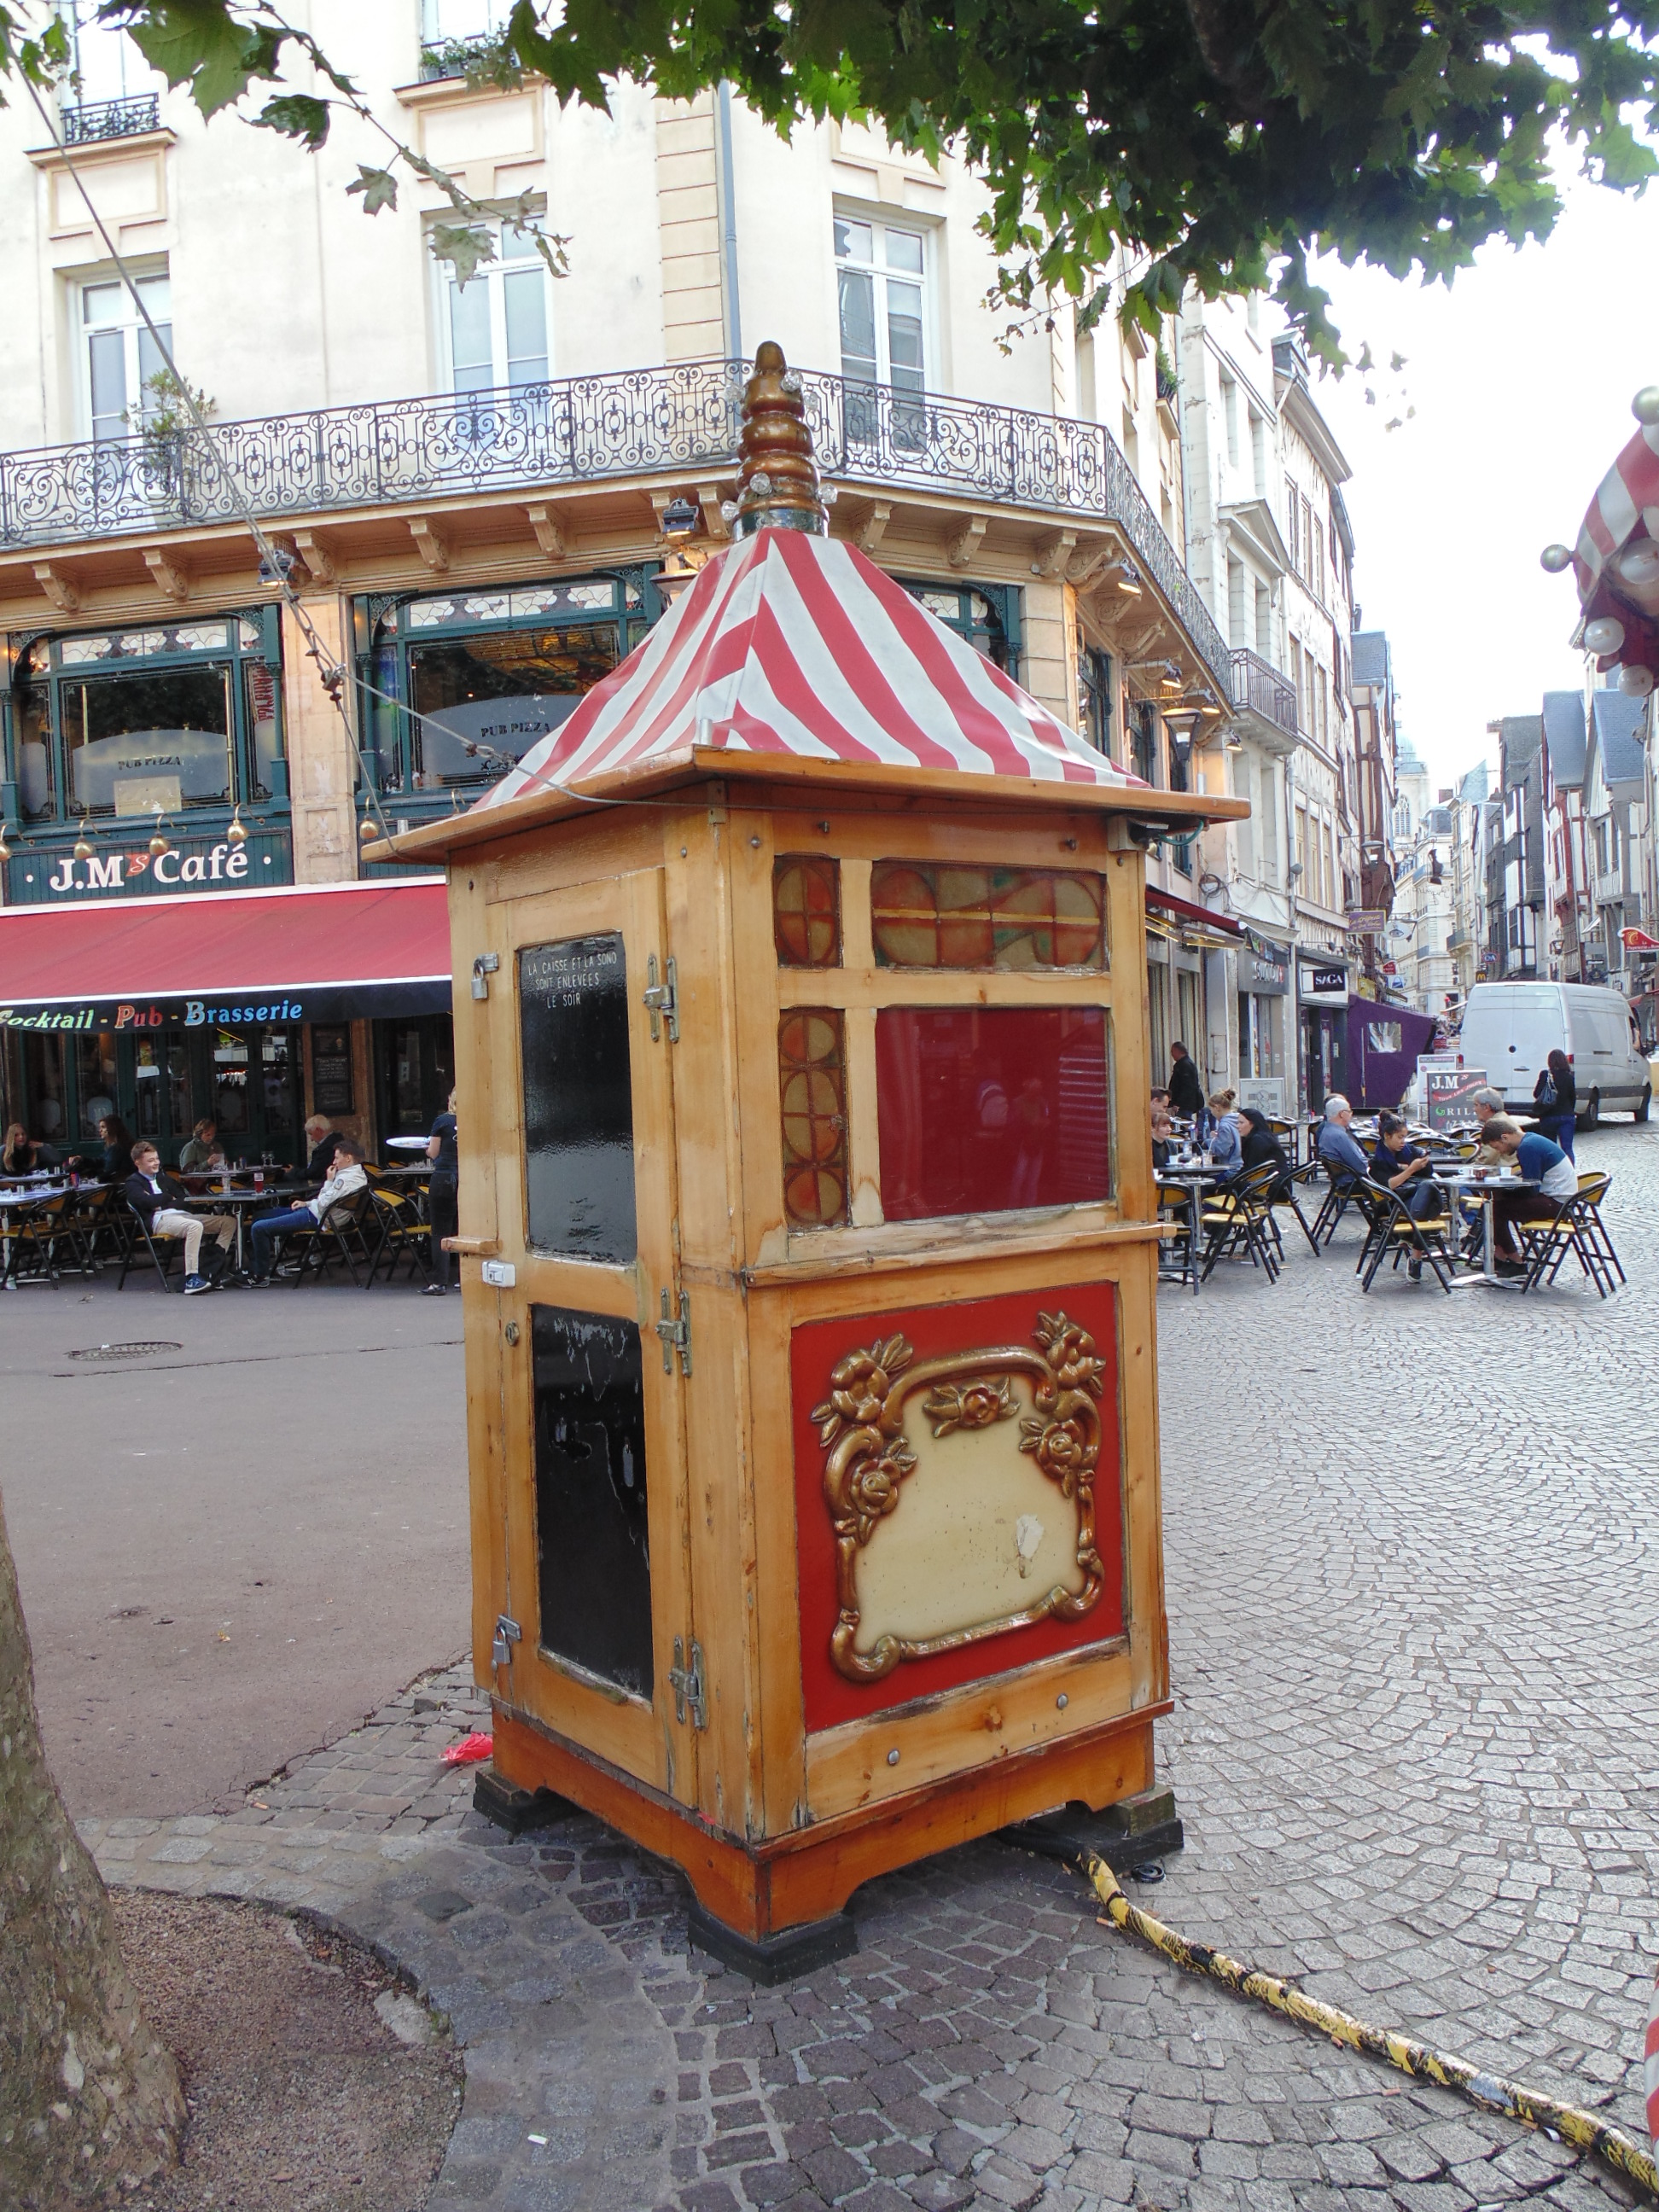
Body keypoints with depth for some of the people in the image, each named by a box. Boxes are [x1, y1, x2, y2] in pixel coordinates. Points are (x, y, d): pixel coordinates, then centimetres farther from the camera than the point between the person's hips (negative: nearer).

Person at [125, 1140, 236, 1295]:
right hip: (159, 1219, -7)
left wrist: (161, 1202, -2)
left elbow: (185, 1198, 16)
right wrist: (169, 1197, 3)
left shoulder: (162, 1176, 28)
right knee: (195, 1226, -38)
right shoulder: (133, 1182, 8)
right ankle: (191, 1279, -43)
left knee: (229, 1221, -7)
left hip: (180, 1214, 7)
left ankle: (214, 1273, -16)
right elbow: (148, 1202, -14)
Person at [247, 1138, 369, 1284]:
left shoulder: (345, 1179, -23)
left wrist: (329, 1181, -11)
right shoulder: (359, 1175, 8)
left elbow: (322, 1204, -21)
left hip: (315, 1218, -11)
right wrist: (307, 1203, 12)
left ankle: (261, 1276, -3)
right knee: (260, 1216, 19)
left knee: (258, 1228, -12)